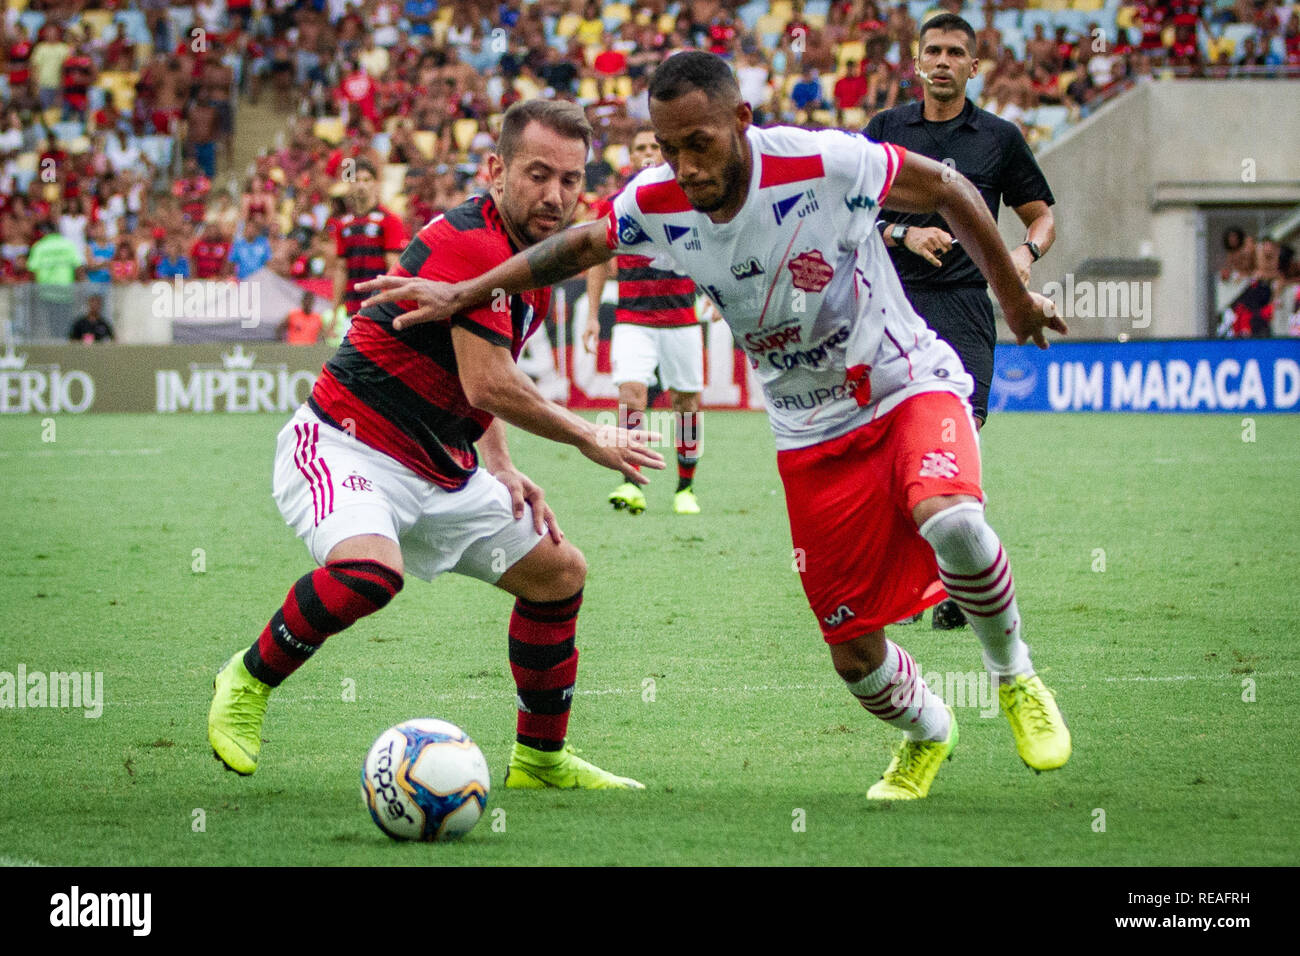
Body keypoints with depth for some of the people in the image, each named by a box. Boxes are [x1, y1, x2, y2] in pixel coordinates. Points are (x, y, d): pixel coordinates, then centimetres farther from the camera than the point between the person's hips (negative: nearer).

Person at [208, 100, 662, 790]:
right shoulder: (472, 244, -21)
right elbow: (489, 386, -26)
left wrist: (503, 471, 8)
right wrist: (589, 439, -11)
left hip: (438, 472, 10)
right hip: (346, 444, -10)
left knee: (560, 572, 12)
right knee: (372, 571, -37)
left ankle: (540, 759, 27)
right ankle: (249, 682, -11)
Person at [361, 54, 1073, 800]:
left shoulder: (826, 164, -25)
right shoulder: (658, 206, -12)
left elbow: (950, 192, -10)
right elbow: (582, 244, 9)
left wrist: (1015, 299, 2)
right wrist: (462, 295, 9)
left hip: (909, 387, -4)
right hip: (812, 437, 4)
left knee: (950, 520, -37)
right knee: (855, 657, 2)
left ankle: (1016, 679, -7)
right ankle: (928, 734, 38)